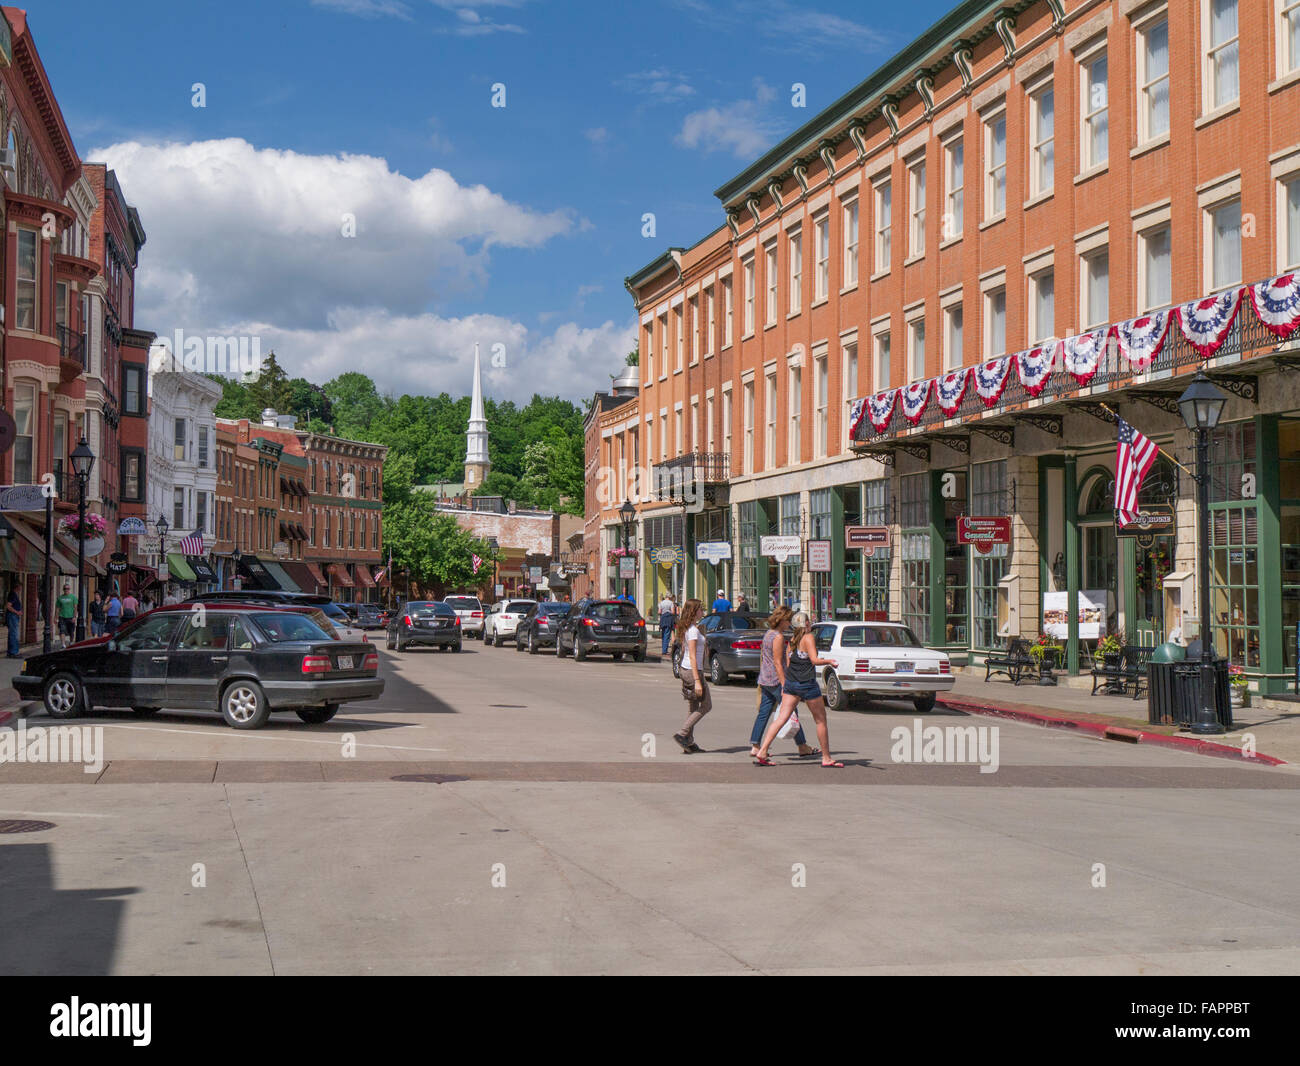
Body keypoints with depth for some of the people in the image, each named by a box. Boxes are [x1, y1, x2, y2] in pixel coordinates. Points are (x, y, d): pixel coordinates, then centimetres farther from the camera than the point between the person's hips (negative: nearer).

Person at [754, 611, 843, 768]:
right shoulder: (808, 638, -9)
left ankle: (761, 753, -8)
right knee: (821, 720, 6)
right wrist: (829, 661, -7)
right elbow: (814, 660, -19)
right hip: (807, 684, -6)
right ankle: (826, 759, 11)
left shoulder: (791, 640, 12)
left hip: (790, 684, 7)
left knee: (781, 718, 2)